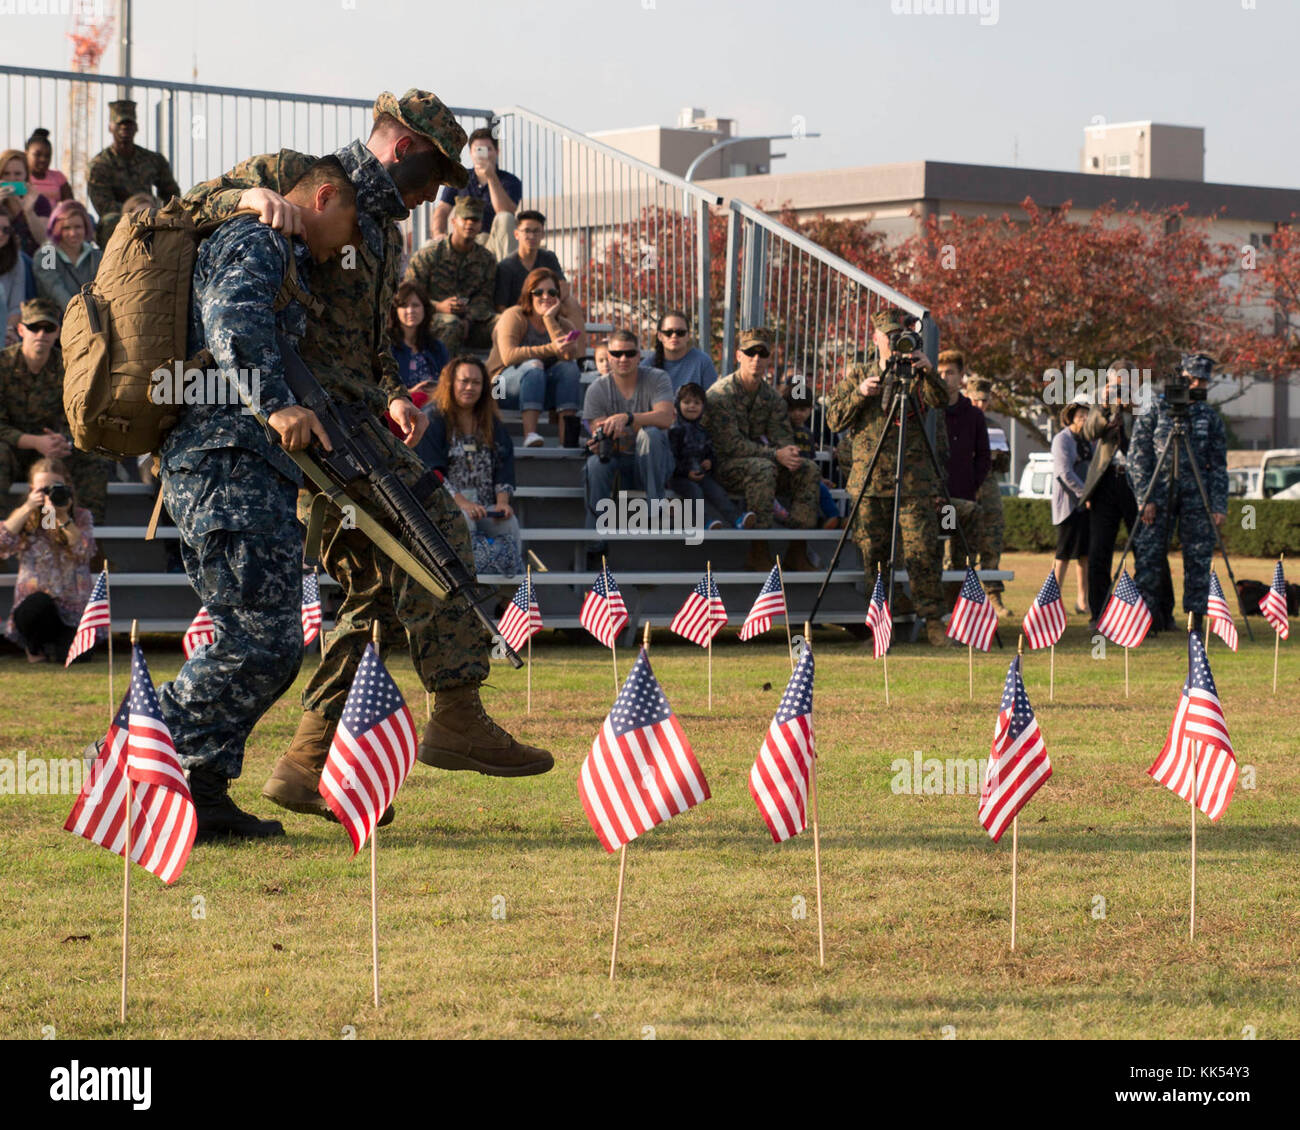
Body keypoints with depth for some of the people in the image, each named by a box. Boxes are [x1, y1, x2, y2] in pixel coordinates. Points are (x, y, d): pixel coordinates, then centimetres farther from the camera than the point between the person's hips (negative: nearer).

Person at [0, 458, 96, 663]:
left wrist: (63, 518, -22)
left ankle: (52, 645, 12)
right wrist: (27, 508, -15)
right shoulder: (24, 518, 7)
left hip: (72, 610, 0)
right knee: (39, 603, -38)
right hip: (32, 607, 0)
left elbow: (85, 551, -13)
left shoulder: (81, 517, 6)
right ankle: (34, 647, -5)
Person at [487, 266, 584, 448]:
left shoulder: (563, 324, 7)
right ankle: (530, 434, -48)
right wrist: (550, 349, -32)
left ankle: (567, 437, -37)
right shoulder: (514, 316, -6)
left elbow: (570, 355, -16)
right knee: (533, 365, -33)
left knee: (570, 367, -22)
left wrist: (550, 319, -15)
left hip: (544, 391, 4)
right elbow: (508, 355, -24)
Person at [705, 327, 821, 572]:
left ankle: (797, 552, -15)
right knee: (763, 468, -36)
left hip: (759, 463, 6)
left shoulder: (772, 397, 7)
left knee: (809, 470, -14)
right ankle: (758, 553, -33)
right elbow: (730, 444, -21)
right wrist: (776, 455, -26)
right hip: (724, 467, -6)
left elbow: (782, 438, 2)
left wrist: (790, 455, -24)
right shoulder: (720, 394, -13)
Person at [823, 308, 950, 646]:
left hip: (915, 481, -1)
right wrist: (859, 394, -9)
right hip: (869, 478, 1)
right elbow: (834, 419, 7)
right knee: (874, 554, 2)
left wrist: (929, 374, -30)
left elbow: (941, 402, -11)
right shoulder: (857, 374, 12)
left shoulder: (917, 374, 8)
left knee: (922, 551, -8)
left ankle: (933, 620, -4)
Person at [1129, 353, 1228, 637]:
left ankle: (1197, 619, 5)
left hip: (1196, 496, 2)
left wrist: (1219, 506, 0)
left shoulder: (1211, 418, 10)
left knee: (1198, 559, -1)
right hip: (1159, 494, -2)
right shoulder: (1154, 411, 3)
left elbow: (1219, 466, 10)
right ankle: (1148, 616, 5)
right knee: (1148, 556, -5)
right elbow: (1138, 458, 0)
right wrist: (1145, 499, -8)